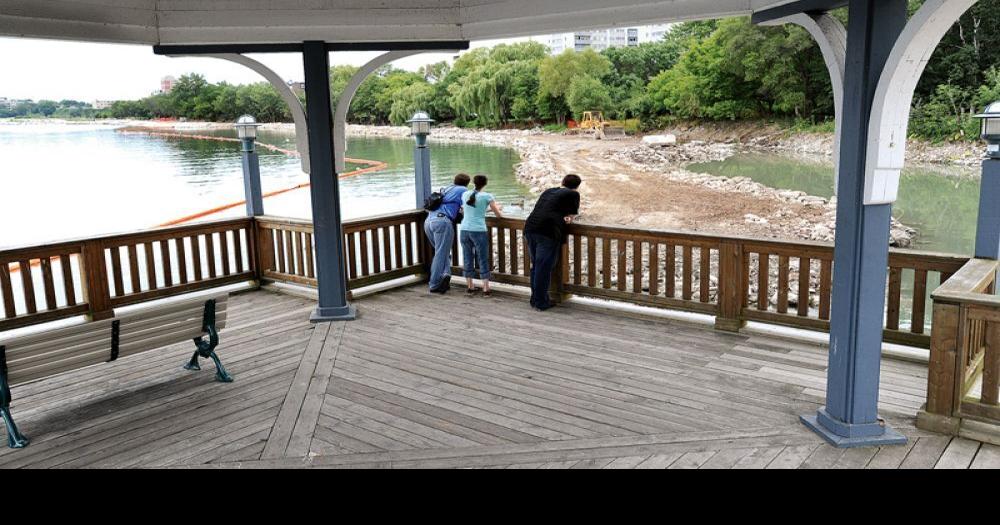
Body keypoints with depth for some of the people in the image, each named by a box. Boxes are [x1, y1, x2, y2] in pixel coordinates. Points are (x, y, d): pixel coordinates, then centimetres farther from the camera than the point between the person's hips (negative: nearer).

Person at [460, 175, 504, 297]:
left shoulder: (465, 195, 10)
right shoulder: (487, 196, -3)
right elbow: (498, 215, 4)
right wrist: (497, 210, 28)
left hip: (465, 230, 4)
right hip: (479, 231, -4)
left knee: (468, 259, 12)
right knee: (483, 260, 4)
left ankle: (470, 287, 19)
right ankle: (486, 289, 5)